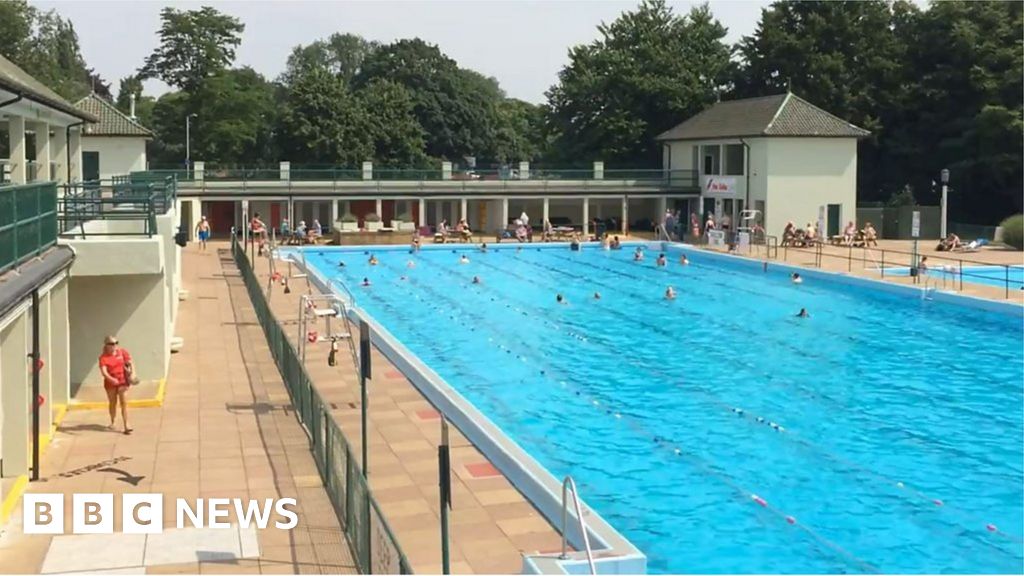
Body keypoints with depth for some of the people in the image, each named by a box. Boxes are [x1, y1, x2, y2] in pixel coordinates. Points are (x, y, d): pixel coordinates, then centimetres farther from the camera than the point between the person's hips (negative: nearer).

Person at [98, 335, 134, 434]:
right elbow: (103, 371, -22)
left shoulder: (122, 352, -3)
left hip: (122, 380, 0)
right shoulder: (103, 357, -11)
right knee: (112, 402, 15)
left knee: (123, 402, -9)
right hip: (110, 382, 0)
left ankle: (126, 426, -11)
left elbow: (130, 362, 1)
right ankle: (112, 422, 37)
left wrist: (133, 373, -15)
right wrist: (111, 379, -39)